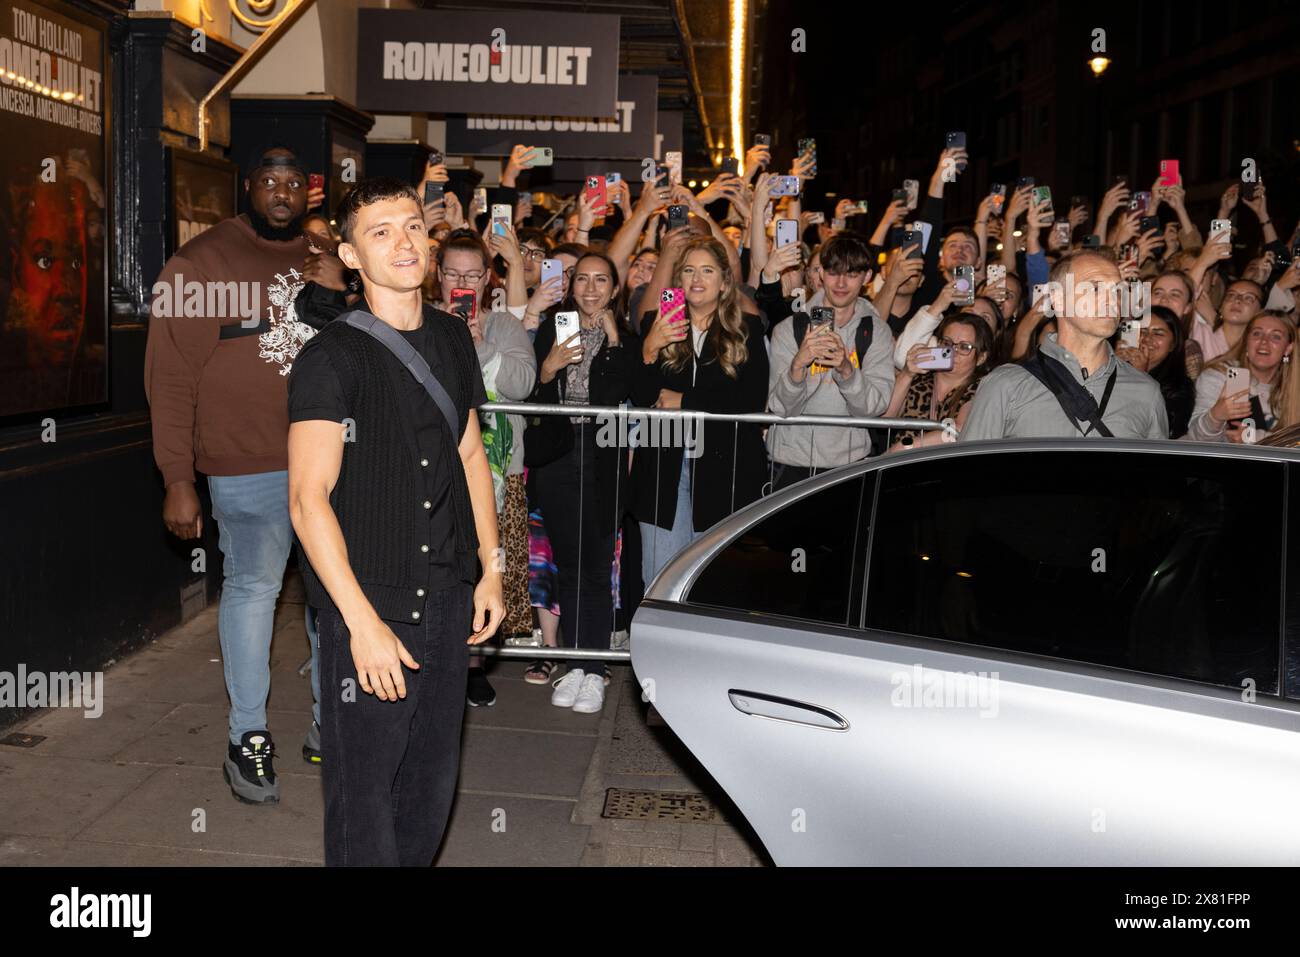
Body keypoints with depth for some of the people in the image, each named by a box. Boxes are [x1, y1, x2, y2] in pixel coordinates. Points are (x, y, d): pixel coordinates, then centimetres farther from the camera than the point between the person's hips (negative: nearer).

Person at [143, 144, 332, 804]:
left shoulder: (326, 260, 12)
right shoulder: (200, 261, -3)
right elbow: (171, 377, -8)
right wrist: (178, 480, -11)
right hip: (249, 463, -5)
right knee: (252, 588, -1)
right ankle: (248, 738, 15)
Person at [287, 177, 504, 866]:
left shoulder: (452, 338, 9)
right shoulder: (330, 357, -11)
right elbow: (309, 498, -16)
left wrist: (490, 568, 13)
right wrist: (363, 621, -21)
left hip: (447, 592, 6)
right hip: (368, 598, -6)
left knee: (434, 775, 15)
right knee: (364, 784, 3)